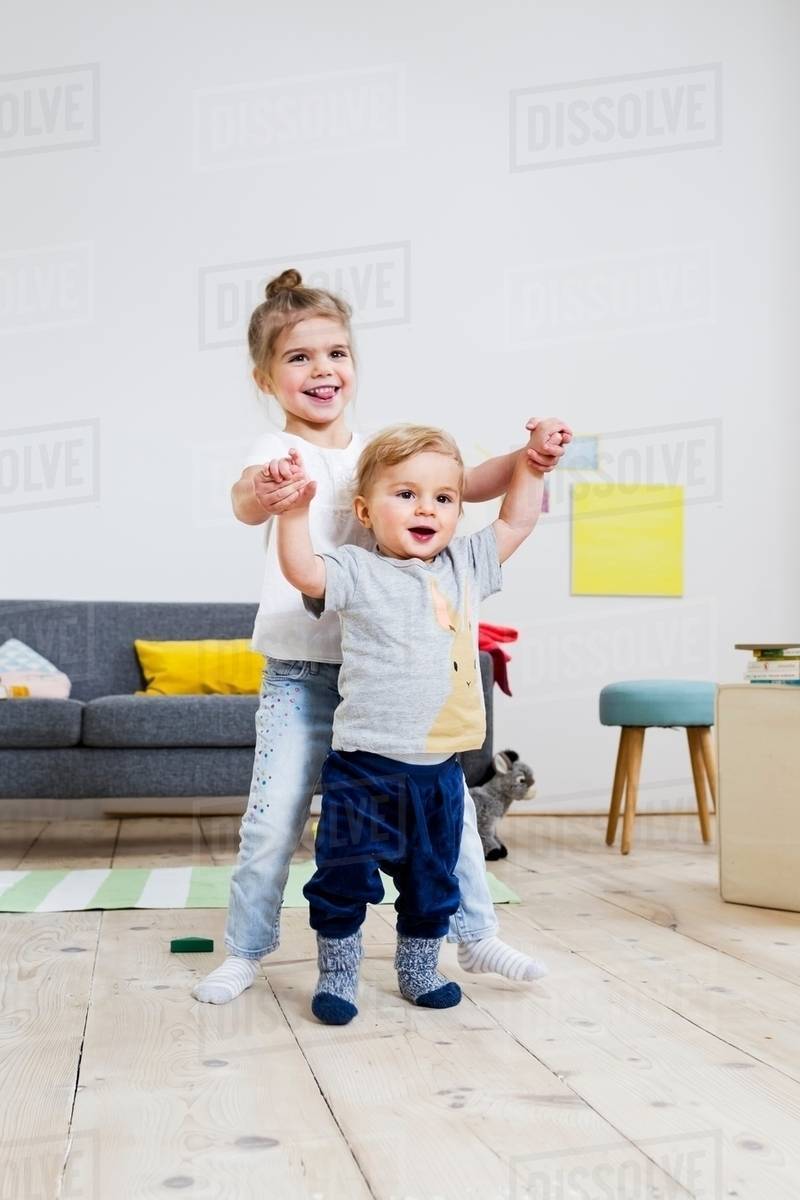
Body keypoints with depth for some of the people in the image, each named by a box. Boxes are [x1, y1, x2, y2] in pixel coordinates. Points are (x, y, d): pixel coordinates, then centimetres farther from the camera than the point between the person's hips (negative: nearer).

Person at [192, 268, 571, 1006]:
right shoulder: (281, 453, -8)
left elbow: (465, 486, 2)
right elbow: (248, 502, -30)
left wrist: (524, 461, -18)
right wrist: (261, 494, -54)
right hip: (302, 674, -4)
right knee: (273, 821, -1)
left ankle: (476, 934, 27)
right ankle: (246, 951, 20)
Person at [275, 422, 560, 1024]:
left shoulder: (465, 567, 9)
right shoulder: (358, 572, -6)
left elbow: (517, 521, 17)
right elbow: (302, 569, -23)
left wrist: (532, 461, 12)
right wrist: (296, 508, -31)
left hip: (439, 769, 5)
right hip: (365, 764, -5)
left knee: (433, 880, 17)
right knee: (345, 877, 4)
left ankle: (419, 971, 36)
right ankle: (337, 977, 22)